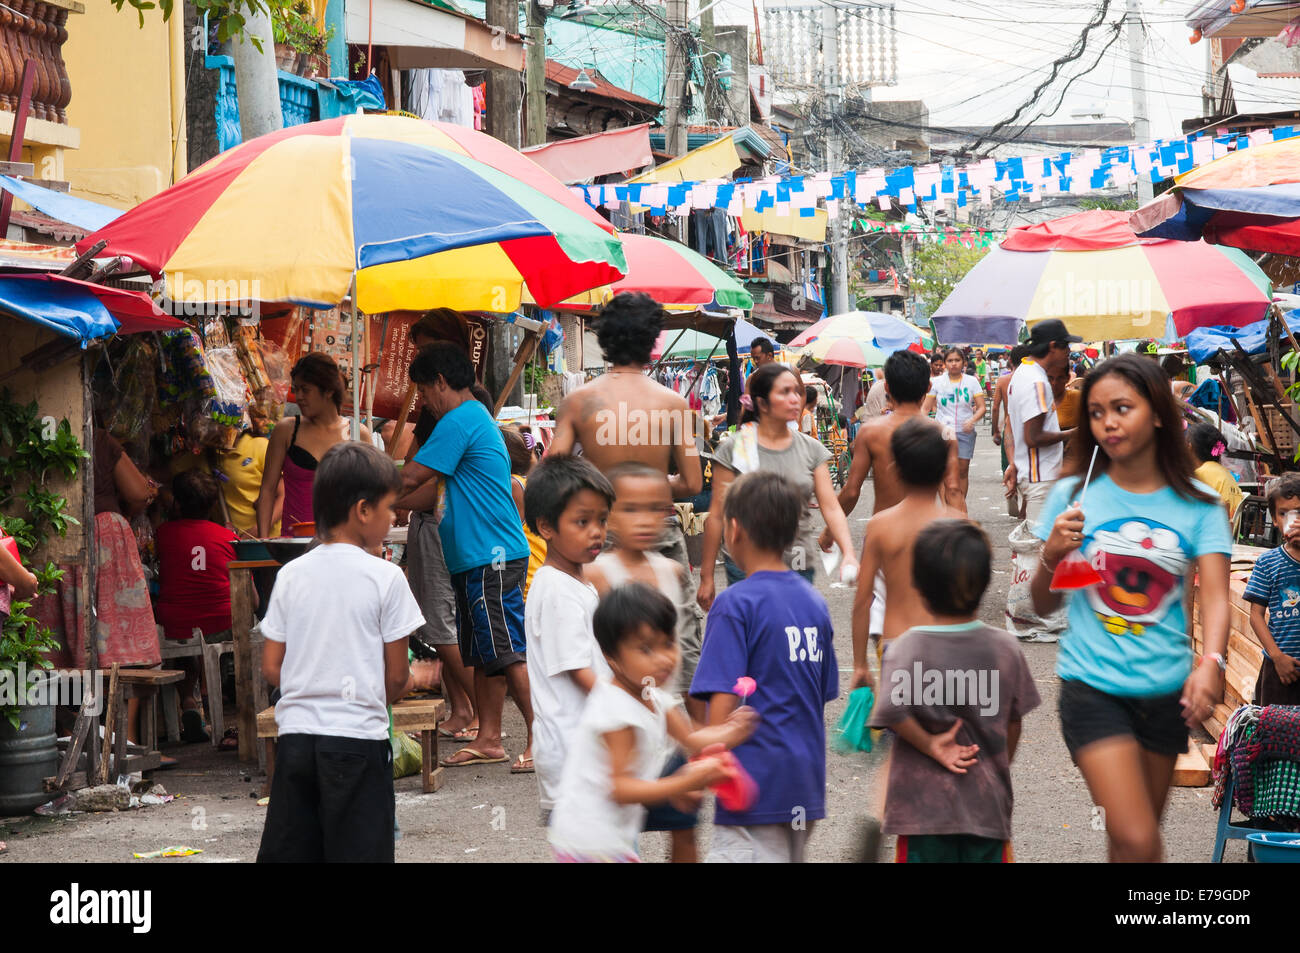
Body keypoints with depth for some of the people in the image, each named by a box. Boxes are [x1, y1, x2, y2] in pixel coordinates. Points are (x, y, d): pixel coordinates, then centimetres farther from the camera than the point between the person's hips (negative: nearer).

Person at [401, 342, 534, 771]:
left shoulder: (460, 422, -13)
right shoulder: (477, 418, 20)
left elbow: (409, 479, -11)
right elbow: (436, 489, 26)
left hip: (493, 558, -11)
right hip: (477, 559, 11)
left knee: (508, 652, -10)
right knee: (482, 654, 12)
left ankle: (541, 739, -9)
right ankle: (489, 740, 16)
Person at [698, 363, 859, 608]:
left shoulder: (812, 449, 7)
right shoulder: (734, 449, -2)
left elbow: (831, 507, 0)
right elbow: (717, 515, 0)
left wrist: (849, 553, -18)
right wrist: (706, 576, 0)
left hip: (799, 568, 3)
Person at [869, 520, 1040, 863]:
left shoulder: (908, 648, -11)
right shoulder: (1005, 648, -1)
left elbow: (892, 709, -29)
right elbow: (1014, 722, 7)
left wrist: (929, 744, -13)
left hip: (925, 808, -3)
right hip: (988, 807, 3)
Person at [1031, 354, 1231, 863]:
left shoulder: (1198, 507, -1)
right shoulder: (1074, 497, -2)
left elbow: (1215, 595, -12)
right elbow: (1043, 606, 4)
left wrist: (1210, 661, -32)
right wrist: (1052, 555, -17)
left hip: (1165, 692, 2)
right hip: (1092, 686, -2)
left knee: (1136, 837, 16)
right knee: (1138, 843, -18)